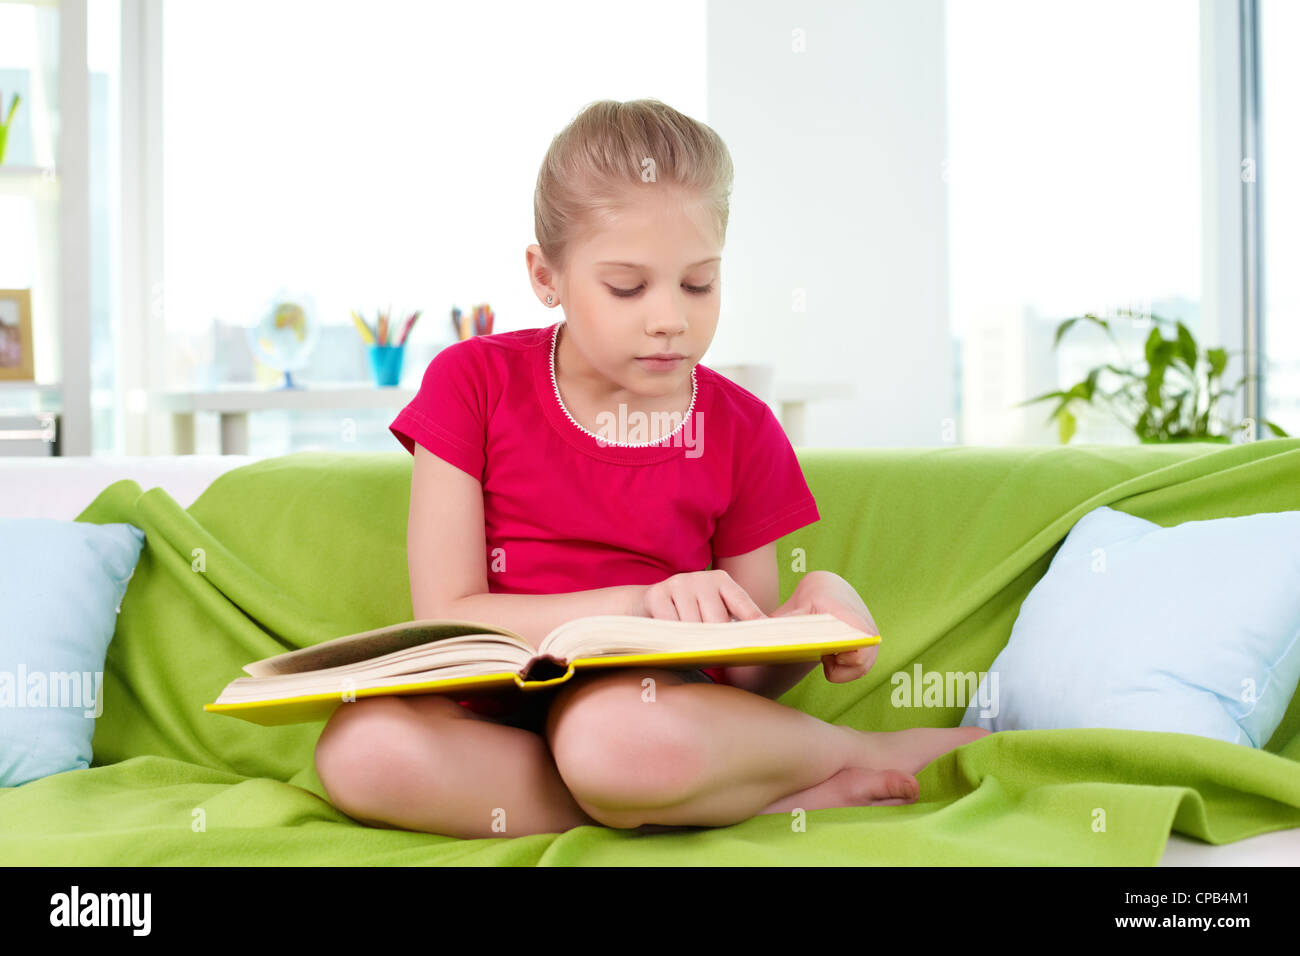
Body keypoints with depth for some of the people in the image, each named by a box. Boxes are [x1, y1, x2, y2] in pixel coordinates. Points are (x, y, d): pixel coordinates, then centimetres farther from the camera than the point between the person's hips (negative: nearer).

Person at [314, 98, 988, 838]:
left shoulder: (740, 430, 3)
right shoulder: (474, 383, -1)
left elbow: (746, 676, 7)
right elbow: (446, 618, -7)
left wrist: (808, 617, -17)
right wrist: (639, 604, -19)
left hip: (650, 707, -2)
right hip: (497, 715, 2)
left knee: (619, 736, -41)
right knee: (360, 744, -35)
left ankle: (859, 751, -11)